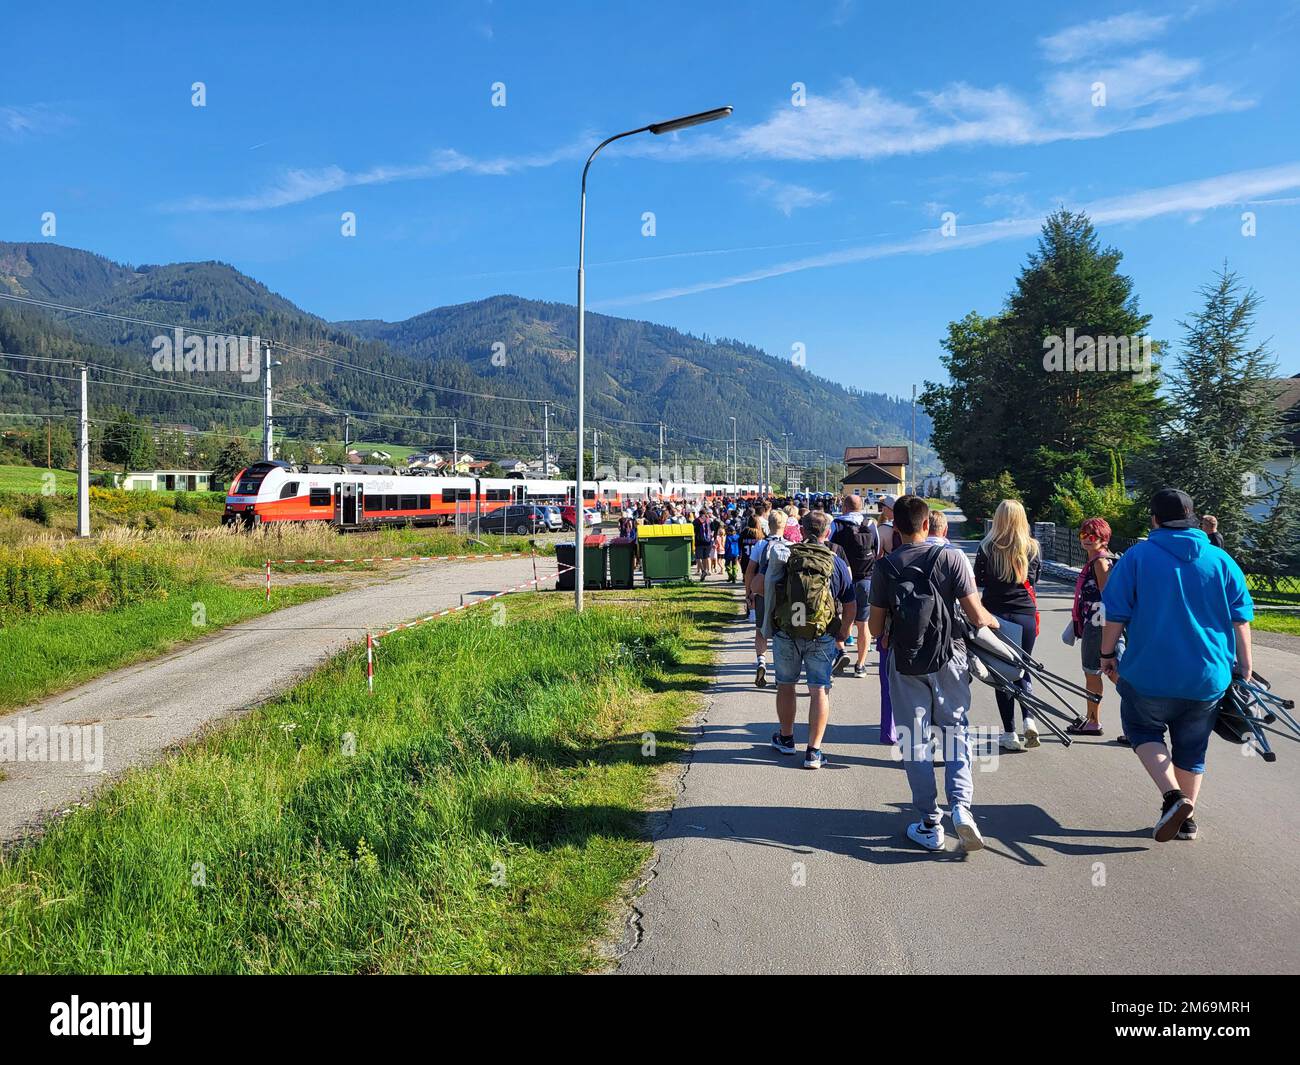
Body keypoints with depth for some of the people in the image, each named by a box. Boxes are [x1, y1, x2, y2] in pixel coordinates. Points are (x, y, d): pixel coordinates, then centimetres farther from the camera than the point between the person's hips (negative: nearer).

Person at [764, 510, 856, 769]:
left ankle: (786, 738, 34)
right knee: (819, 690, 5)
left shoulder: (784, 556, -1)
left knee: (785, 685, 18)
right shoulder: (837, 563, 0)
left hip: (785, 633, 1)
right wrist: (841, 638, 12)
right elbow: (850, 606, 2)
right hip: (822, 637, -1)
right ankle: (813, 751, 4)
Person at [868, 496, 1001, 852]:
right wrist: (993, 621, 15)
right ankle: (960, 802, -7)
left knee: (916, 740, 7)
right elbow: (977, 616, -8)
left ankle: (930, 825, 10)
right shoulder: (948, 558, -7)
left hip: (904, 663, 1)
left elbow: (875, 628, -1)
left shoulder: (884, 567, -3)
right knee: (956, 731, 12)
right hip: (948, 658, -1)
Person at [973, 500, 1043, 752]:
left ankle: (1010, 733, 7)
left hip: (996, 615, -2)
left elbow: (978, 580, 2)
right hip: (1026, 615, 2)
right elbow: (1033, 580, 12)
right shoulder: (1033, 548, -1)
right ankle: (1029, 718, -3)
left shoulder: (987, 547, -8)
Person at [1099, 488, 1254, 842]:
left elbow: (1116, 614, -6)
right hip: (1208, 679, 3)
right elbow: (1240, 620, 3)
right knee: (1192, 748, 17)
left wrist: (1108, 654, 5)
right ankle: (1186, 819, 24)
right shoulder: (1221, 560, 2)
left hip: (1150, 674, -3)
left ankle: (1172, 796, -4)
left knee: (1143, 729, 17)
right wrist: (1244, 669, 9)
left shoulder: (1137, 556, -6)